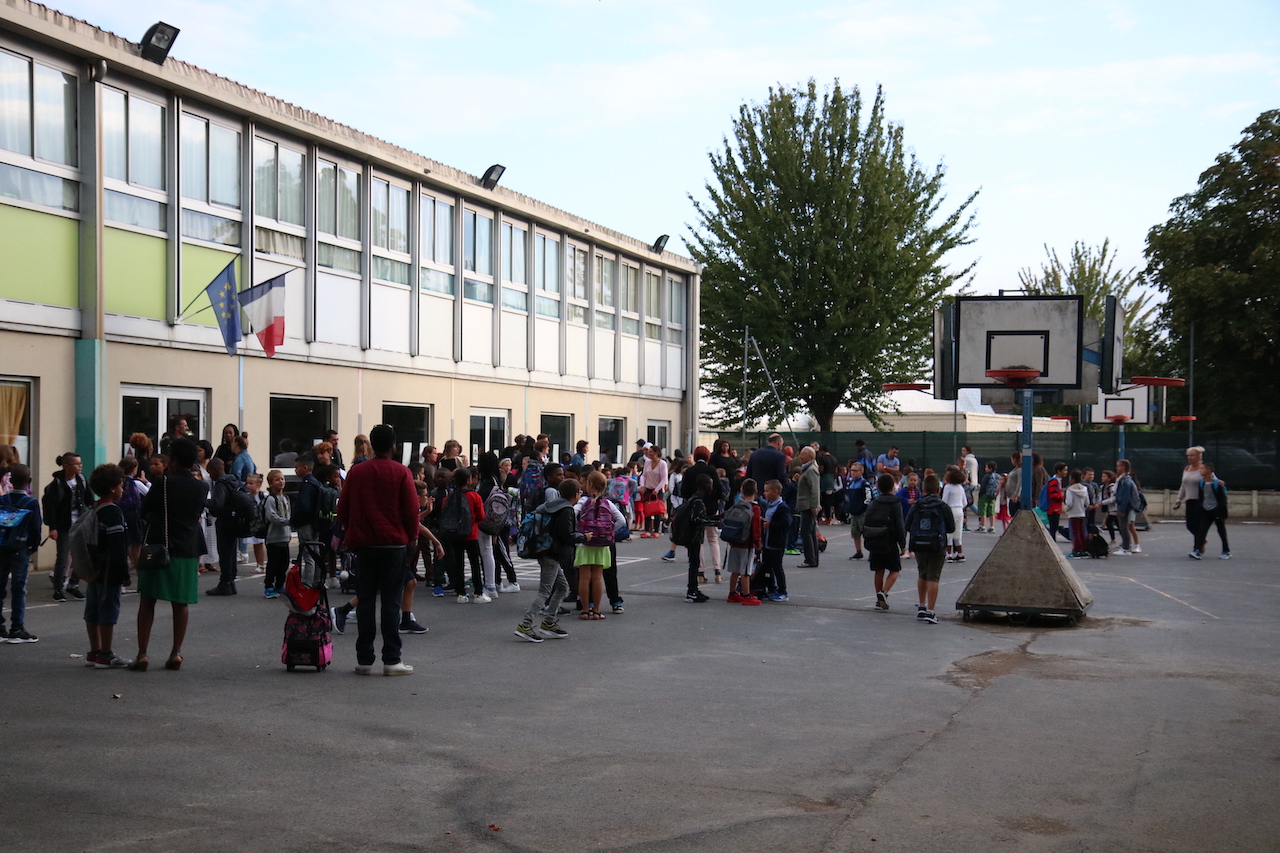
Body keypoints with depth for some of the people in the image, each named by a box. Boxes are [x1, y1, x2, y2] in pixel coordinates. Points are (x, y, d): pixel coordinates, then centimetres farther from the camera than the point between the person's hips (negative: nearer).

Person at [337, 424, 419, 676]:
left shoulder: (356, 472, 4)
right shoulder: (401, 473, -4)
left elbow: (343, 509, 6)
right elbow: (411, 509, -7)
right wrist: (411, 537, 7)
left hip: (364, 543, 2)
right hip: (394, 543, -2)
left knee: (365, 601, 7)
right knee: (391, 602, 0)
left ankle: (364, 660, 8)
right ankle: (391, 660, -2)